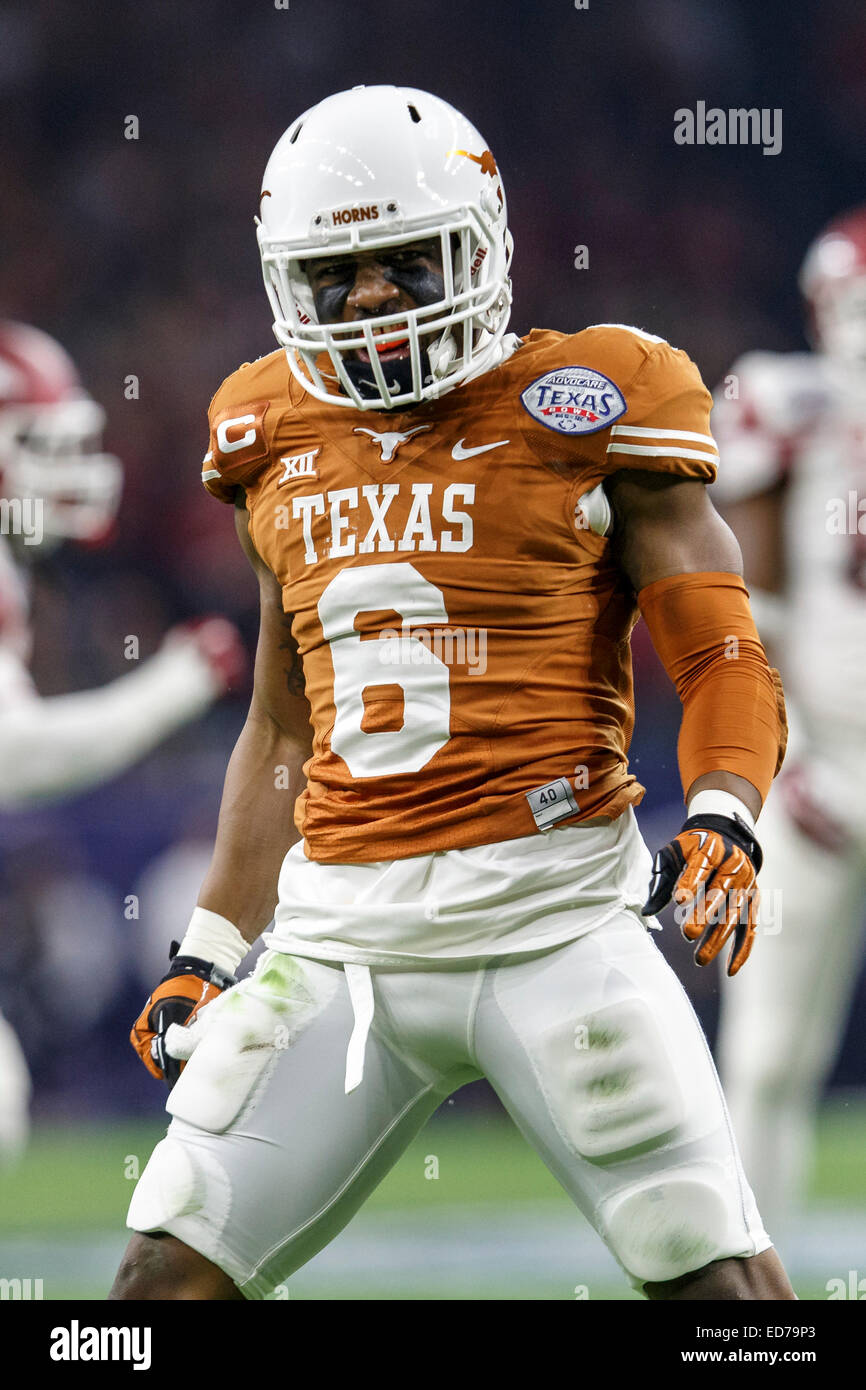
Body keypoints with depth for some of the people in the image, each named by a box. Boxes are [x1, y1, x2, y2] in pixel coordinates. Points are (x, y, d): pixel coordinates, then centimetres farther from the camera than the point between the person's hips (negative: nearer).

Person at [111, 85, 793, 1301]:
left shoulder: (585, 411, 0)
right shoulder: (281, 443, 15)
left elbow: (724, 663, -1)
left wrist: (721, 825, -21)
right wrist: (208, 956, 20)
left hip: (547, 913, -4)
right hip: (342, 929, 5)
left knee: (722, 1281, -12)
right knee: (170, 1279, -1)